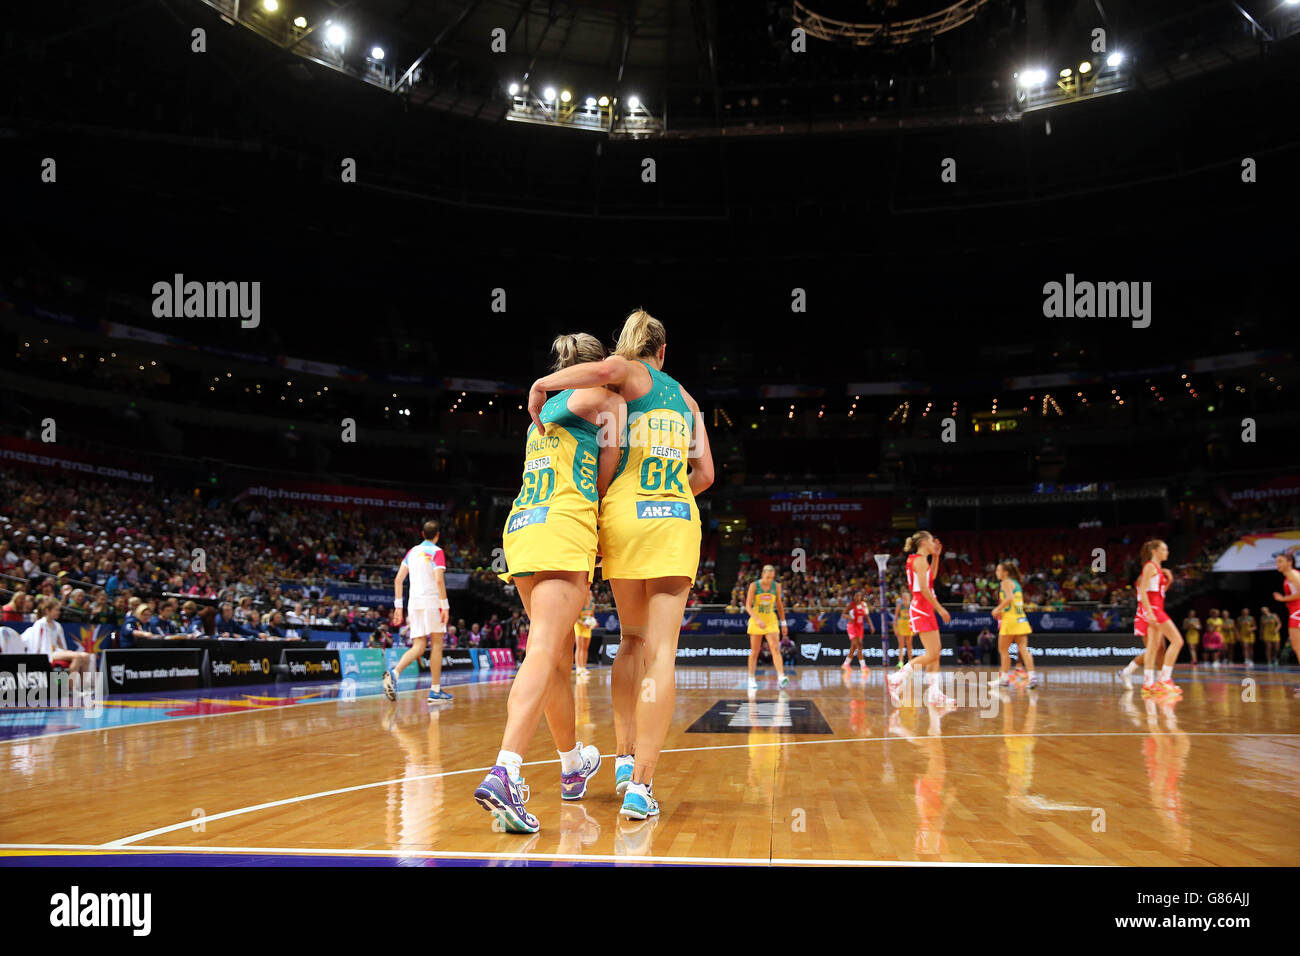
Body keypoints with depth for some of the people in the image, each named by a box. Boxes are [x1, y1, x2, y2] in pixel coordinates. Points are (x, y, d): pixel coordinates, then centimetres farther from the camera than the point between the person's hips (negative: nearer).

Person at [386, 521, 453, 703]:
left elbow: (398, 580, 12)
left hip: (414, 602, 5)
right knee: (436, 644, 3)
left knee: (418, 647, 4)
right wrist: (445, 606, -13)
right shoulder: (437, 552, -3)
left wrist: (398, 606, 13)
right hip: (432, 601, -5)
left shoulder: (412, 552, 16)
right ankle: (435, 691, 3)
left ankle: (394, 672, -21)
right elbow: (439, 580, -15)